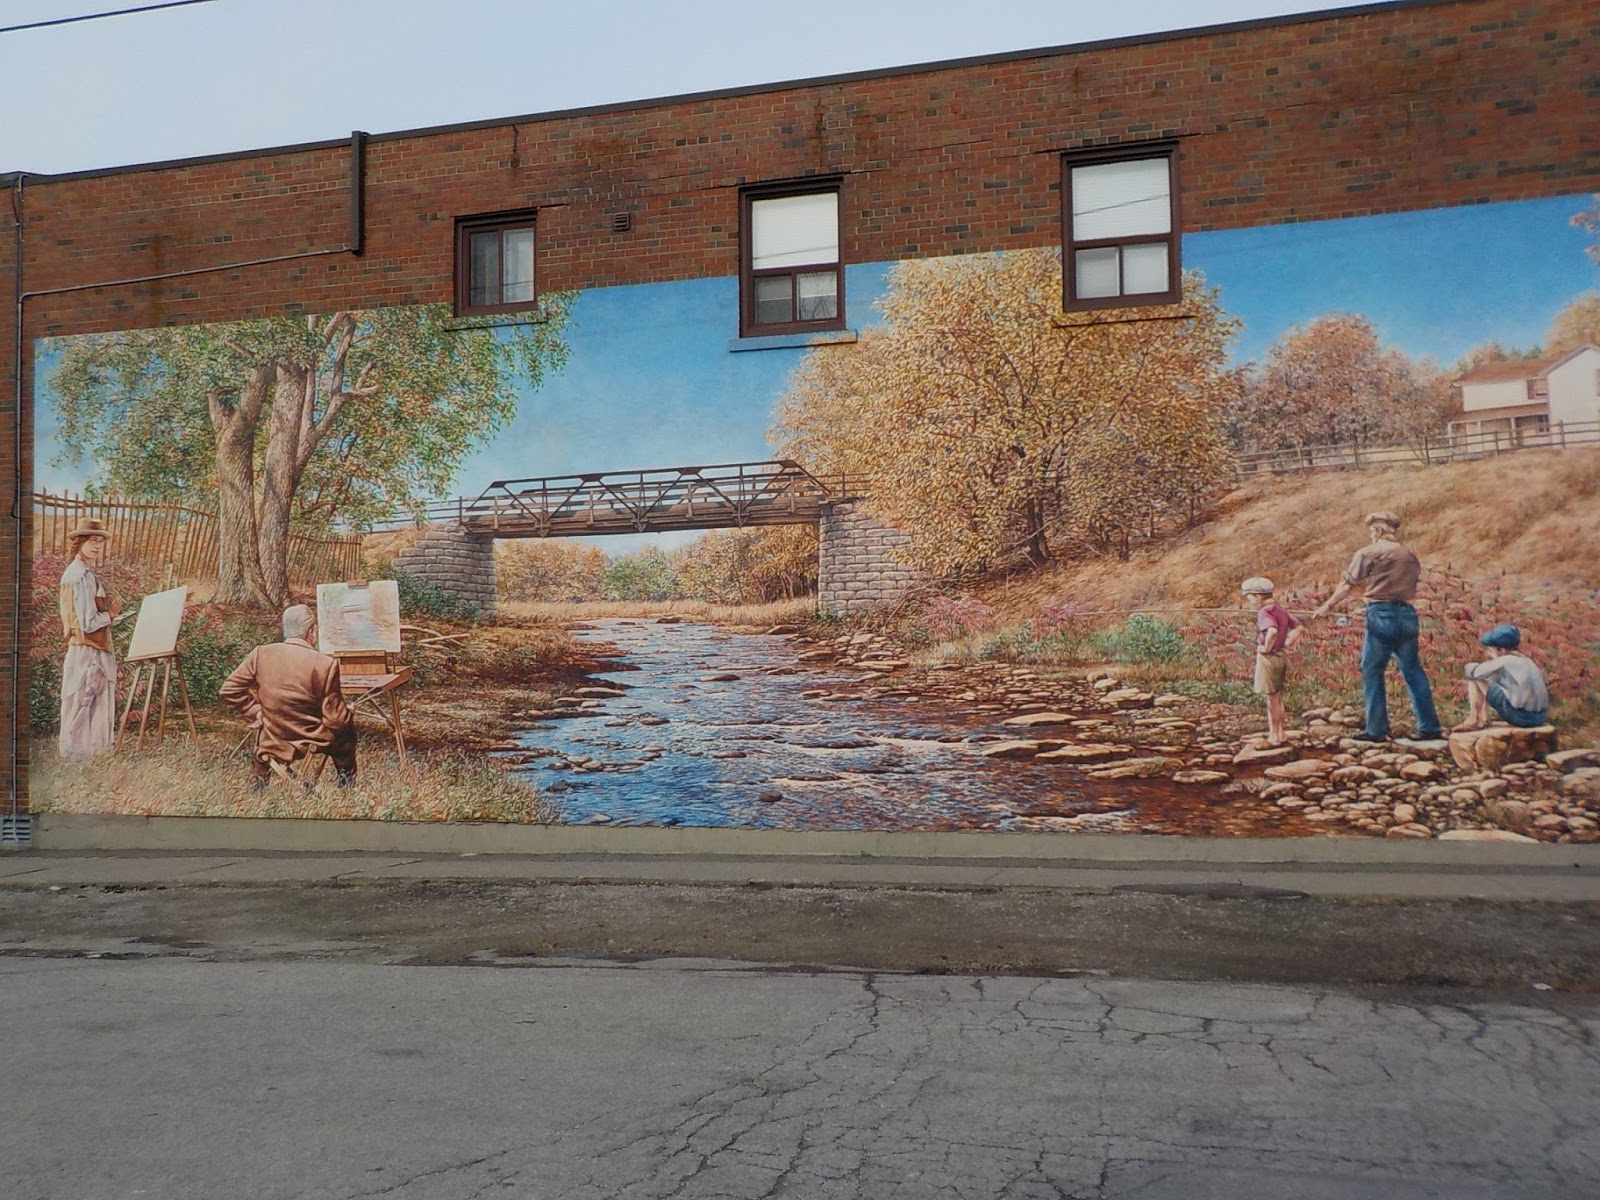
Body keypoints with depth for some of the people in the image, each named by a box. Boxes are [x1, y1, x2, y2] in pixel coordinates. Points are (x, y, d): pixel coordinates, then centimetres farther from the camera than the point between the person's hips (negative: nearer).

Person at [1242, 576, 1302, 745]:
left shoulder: (1264, 612, -19)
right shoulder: (1282, 610, 8)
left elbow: (1272, 631, -37)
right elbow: (1300, 628, 9)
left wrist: (1266, 648, -23)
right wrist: (1288, 643, 6)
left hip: (1268, 658, -8)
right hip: (1282, 657, 9)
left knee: (1272, 698, 0)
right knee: (1278, 698, 18)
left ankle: (1274, 737, 8)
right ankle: (1279, 734, 26)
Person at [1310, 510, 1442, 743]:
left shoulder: (1368, 553, -2)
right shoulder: (1410, 556, 15)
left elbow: (1348, 584, 0)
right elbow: (1411, 587, 16)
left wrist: (1327, 606, 9)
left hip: (1381, 614, -5)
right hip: (1407, 614, 5)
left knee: (1372, 672, 2)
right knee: (1413, 672, 10)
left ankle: (1376, 730, 1)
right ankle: (1430, 727, 10)